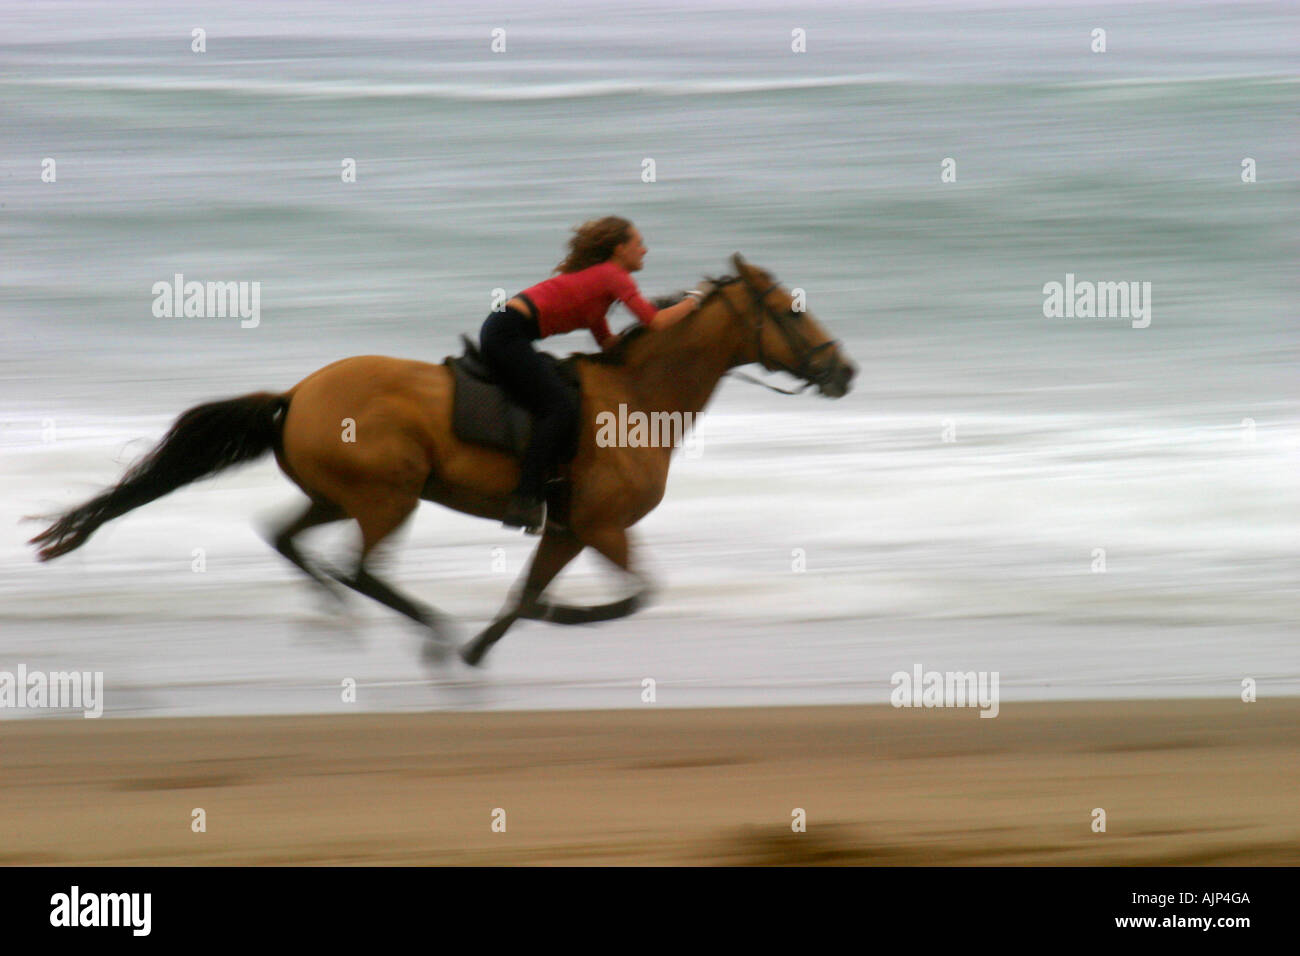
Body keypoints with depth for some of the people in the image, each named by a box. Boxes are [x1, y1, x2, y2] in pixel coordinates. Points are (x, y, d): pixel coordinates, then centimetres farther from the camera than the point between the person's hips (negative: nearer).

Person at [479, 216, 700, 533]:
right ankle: (524, 501, -26)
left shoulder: (596, 275, 25)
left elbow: (606, 341, 26)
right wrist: (693, 301, 1)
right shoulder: (613, 276, -4)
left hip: (499, 332, 10)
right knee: (561, 407, -18)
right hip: (508, 336, -10)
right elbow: (656, 322, -13)